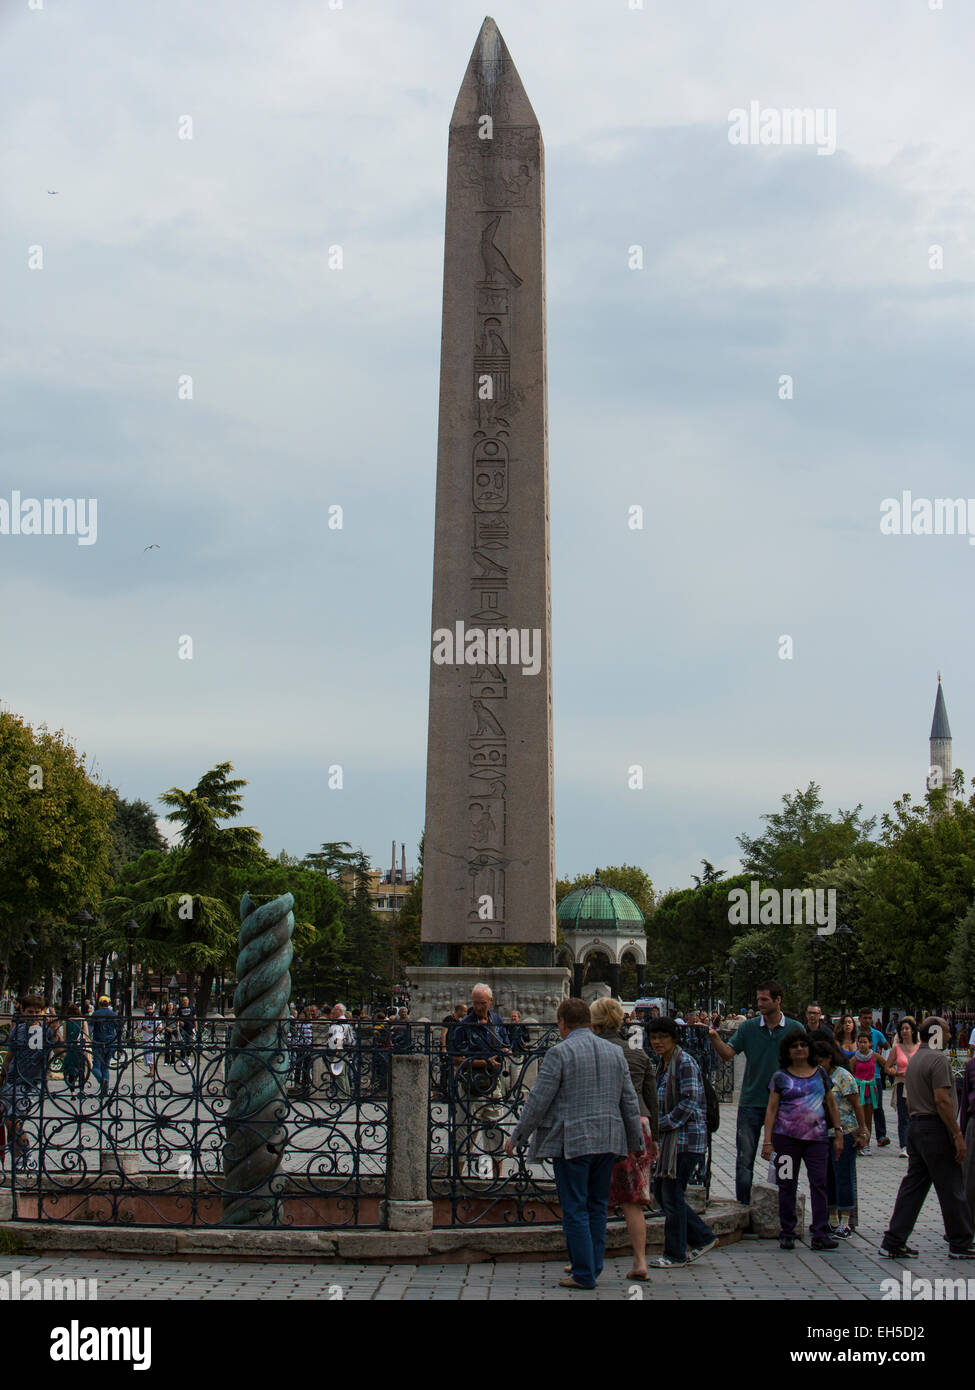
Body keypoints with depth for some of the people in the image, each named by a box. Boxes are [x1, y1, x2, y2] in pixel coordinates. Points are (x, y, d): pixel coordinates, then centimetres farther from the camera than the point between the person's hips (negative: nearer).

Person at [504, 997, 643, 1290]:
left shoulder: (559, 1052, -9)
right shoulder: (614, 1052, 9)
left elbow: (538, 1101, -10)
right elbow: (630, 1101, 13)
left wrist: (516, 1137, -1)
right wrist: (637, 1142, 23)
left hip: (572, 1142, -6)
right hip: (608, 1142, 6)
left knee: (575, 1210, 0)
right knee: (597, 1206, 15)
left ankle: (584, 1274, 1)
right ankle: (592, 1267, 21)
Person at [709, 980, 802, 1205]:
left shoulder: (795, 1029, 1)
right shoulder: (748, 1027, 0)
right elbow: (727, 1054, -7)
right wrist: (715, 1038, -26)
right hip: (751, 1102, 0)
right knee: (745, 1158, 1)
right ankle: (743, 1206, 10)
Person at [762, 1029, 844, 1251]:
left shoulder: (820, 1074, 11)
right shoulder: (780, 1077, 4)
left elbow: (831, 1105, 17)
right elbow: (771, 1110, 3)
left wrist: (838, 1133, 12)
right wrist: (767, 1141, -3)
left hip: (817, 1137, 1)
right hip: (786, 1137, -1)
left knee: (819, 1183, -5)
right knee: (787, 1185, 3)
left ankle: (820, 1235, -3)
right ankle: (787, 1234, 12)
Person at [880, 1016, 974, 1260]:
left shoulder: (913, 1060, 16)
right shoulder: (937, 1059, -13)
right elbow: (942, 1100, -20)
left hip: (915, 1127, 9)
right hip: (936, 1129, -9)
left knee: (912, 1186, 9)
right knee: (951, 1189, 1)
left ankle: (893, 1242, 7)